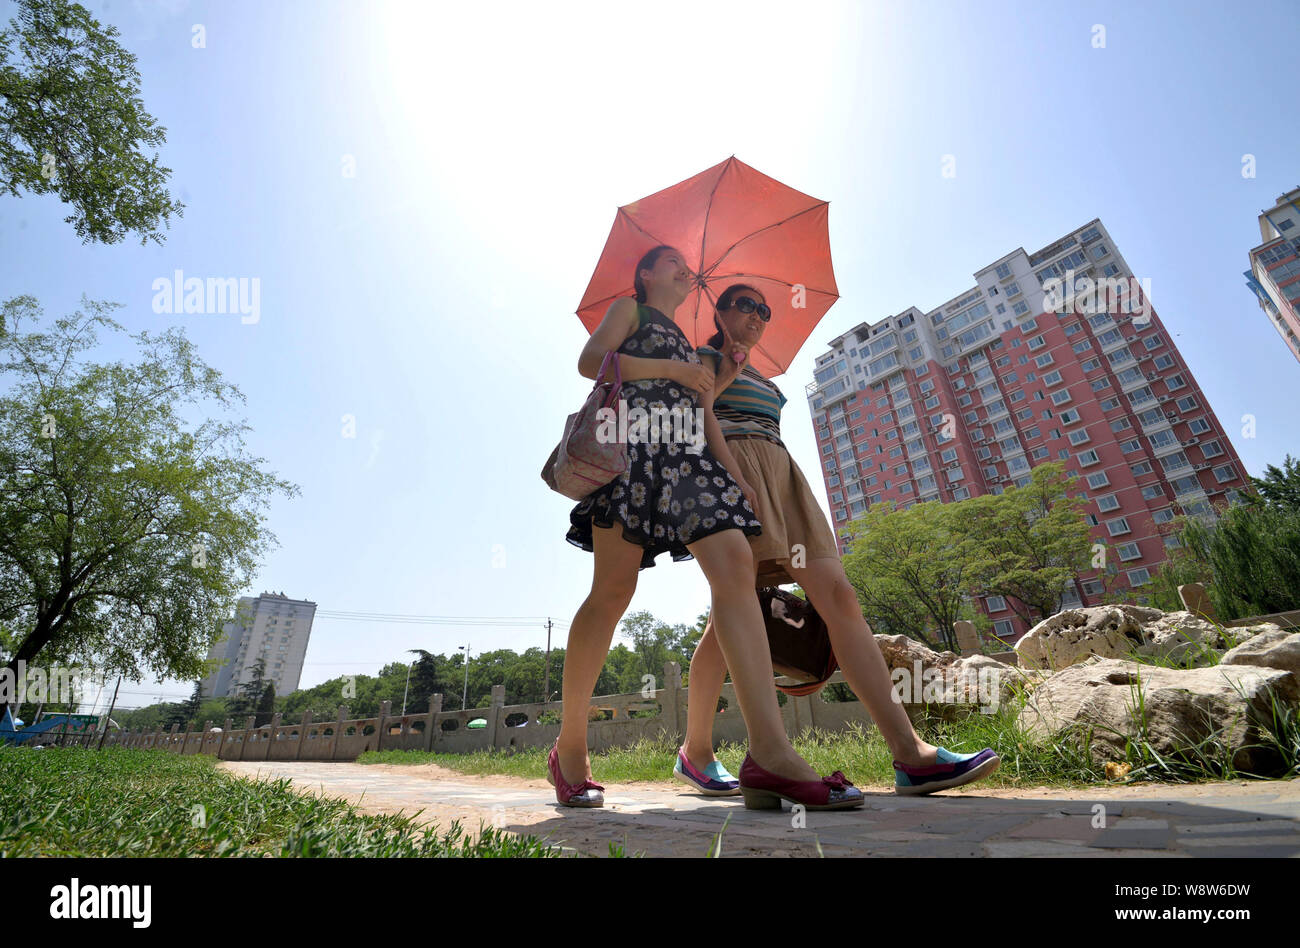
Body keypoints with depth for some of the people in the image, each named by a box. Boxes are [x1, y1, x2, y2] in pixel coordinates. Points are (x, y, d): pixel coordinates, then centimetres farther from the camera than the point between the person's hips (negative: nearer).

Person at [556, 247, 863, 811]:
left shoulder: (687, 343, 37)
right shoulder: (628, 309, 21)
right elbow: (590, 361, 2)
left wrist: (731, 468, 11)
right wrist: (674, 370, 0)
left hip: (687, 455, 6)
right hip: (636, 441, -6)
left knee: (735, 567, -18)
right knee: (614, 589, -14)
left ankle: (770, 752, -25)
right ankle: (569, 749, 0)